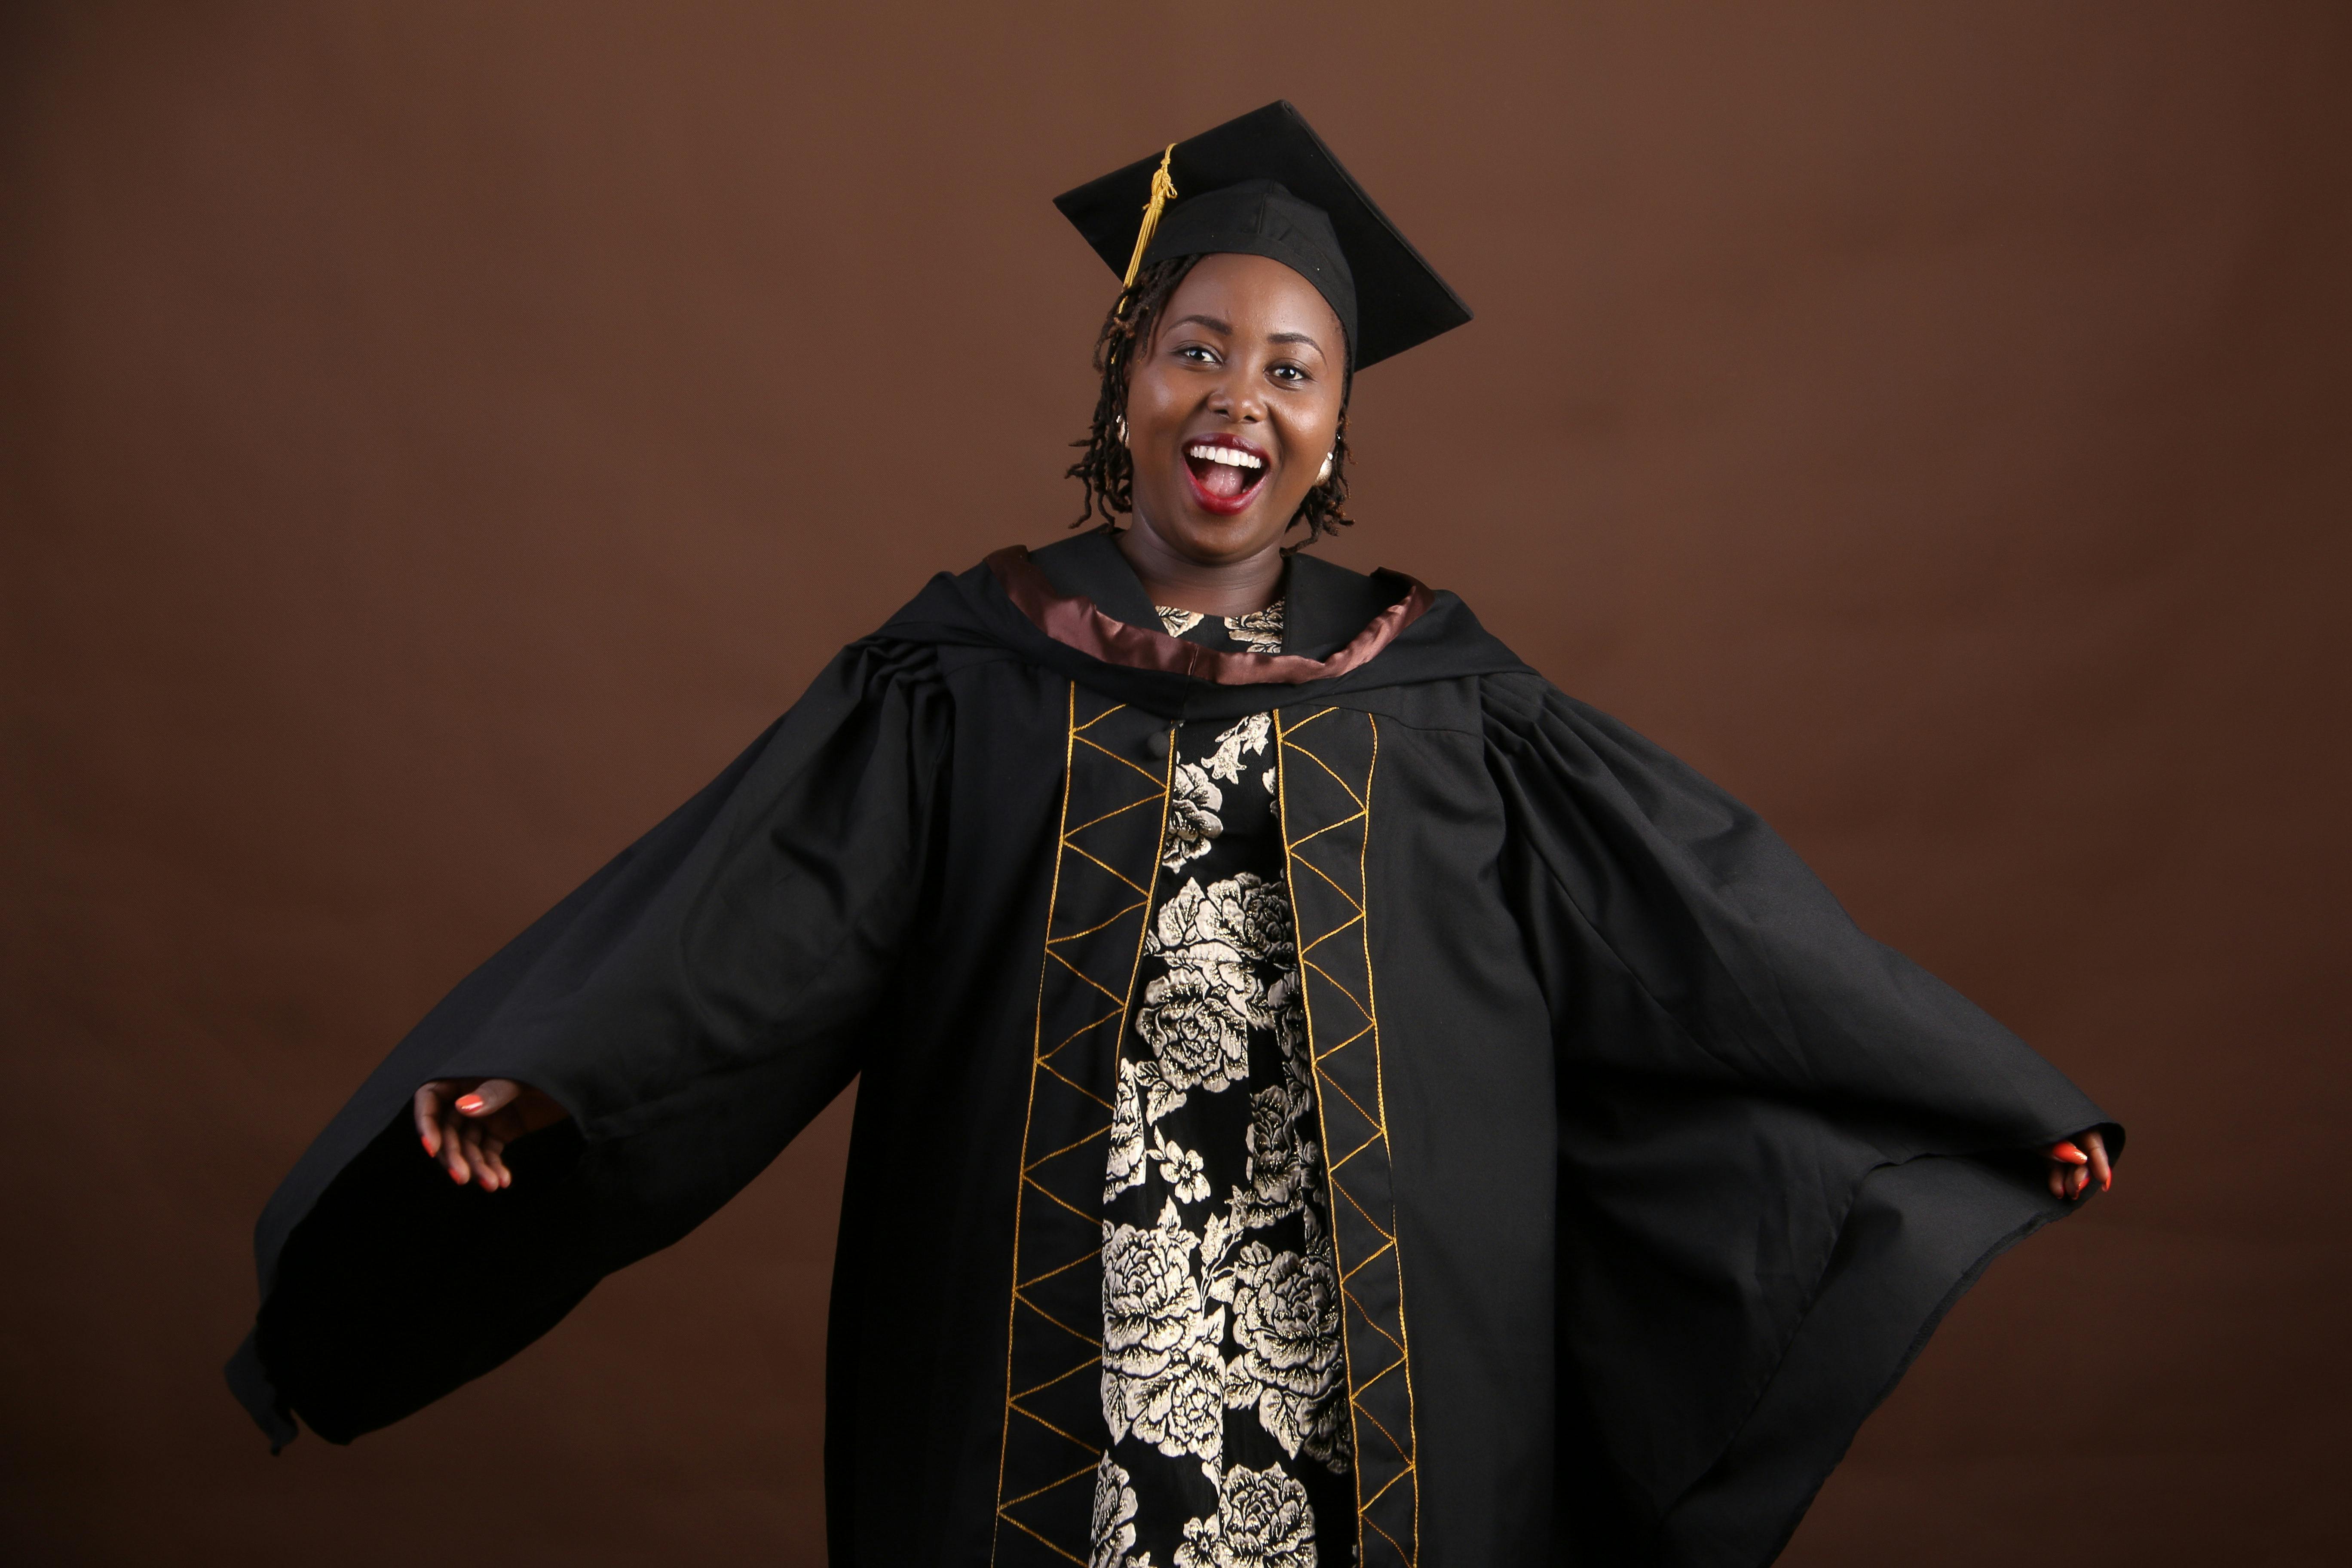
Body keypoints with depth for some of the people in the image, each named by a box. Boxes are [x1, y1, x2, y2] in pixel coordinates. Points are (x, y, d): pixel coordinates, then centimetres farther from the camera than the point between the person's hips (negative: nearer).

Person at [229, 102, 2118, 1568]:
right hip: (1036, 1409, -1)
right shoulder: (969, 674, 1)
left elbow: (1708, 905, 4)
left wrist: (2002, 1101, 5)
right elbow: (752, 910, -11)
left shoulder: (1435, 693, 4)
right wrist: (539, 1073, -27)